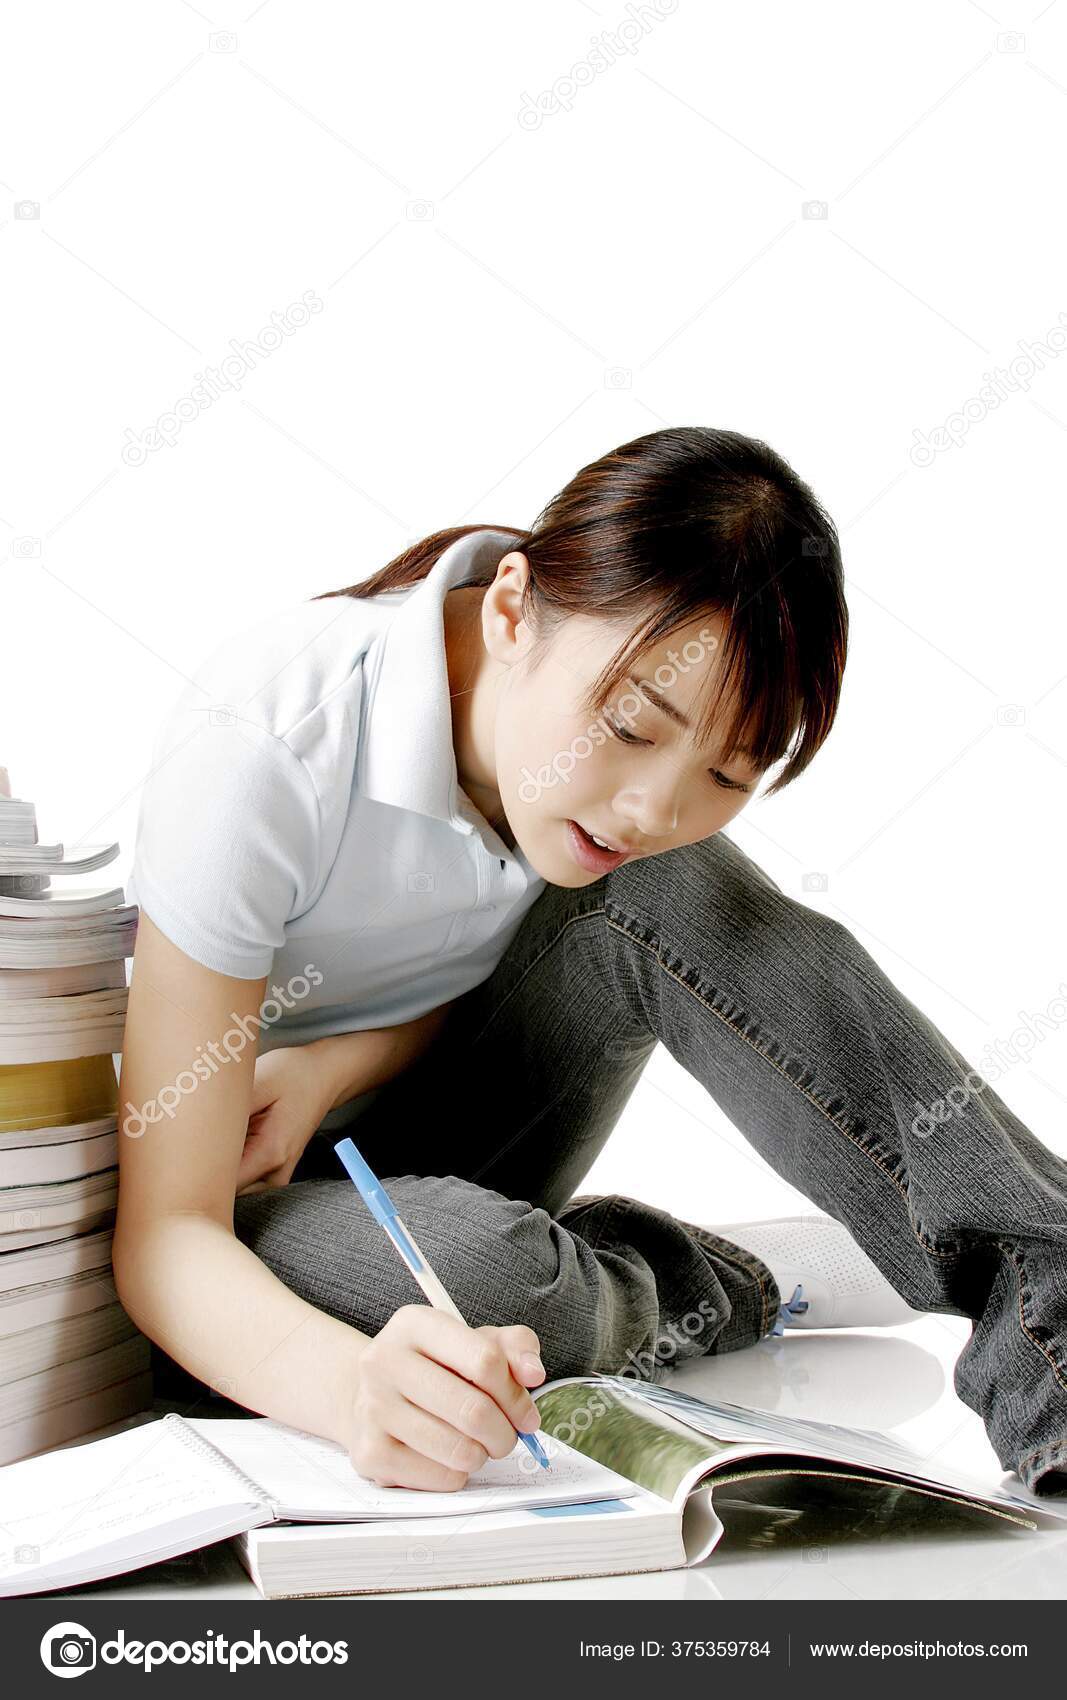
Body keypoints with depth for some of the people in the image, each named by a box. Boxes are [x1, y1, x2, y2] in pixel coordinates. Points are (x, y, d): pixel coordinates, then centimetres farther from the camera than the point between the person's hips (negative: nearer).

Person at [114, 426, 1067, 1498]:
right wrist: (350, 1385, -53)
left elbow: (519, 963, 1)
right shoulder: (256, 757, -31)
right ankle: (789, 1279, -10)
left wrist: (334, 1063, -22)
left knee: (670, 892, -23)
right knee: (477, 1261, -38)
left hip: (437, 1146, 4)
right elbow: (166, 1230, -30)